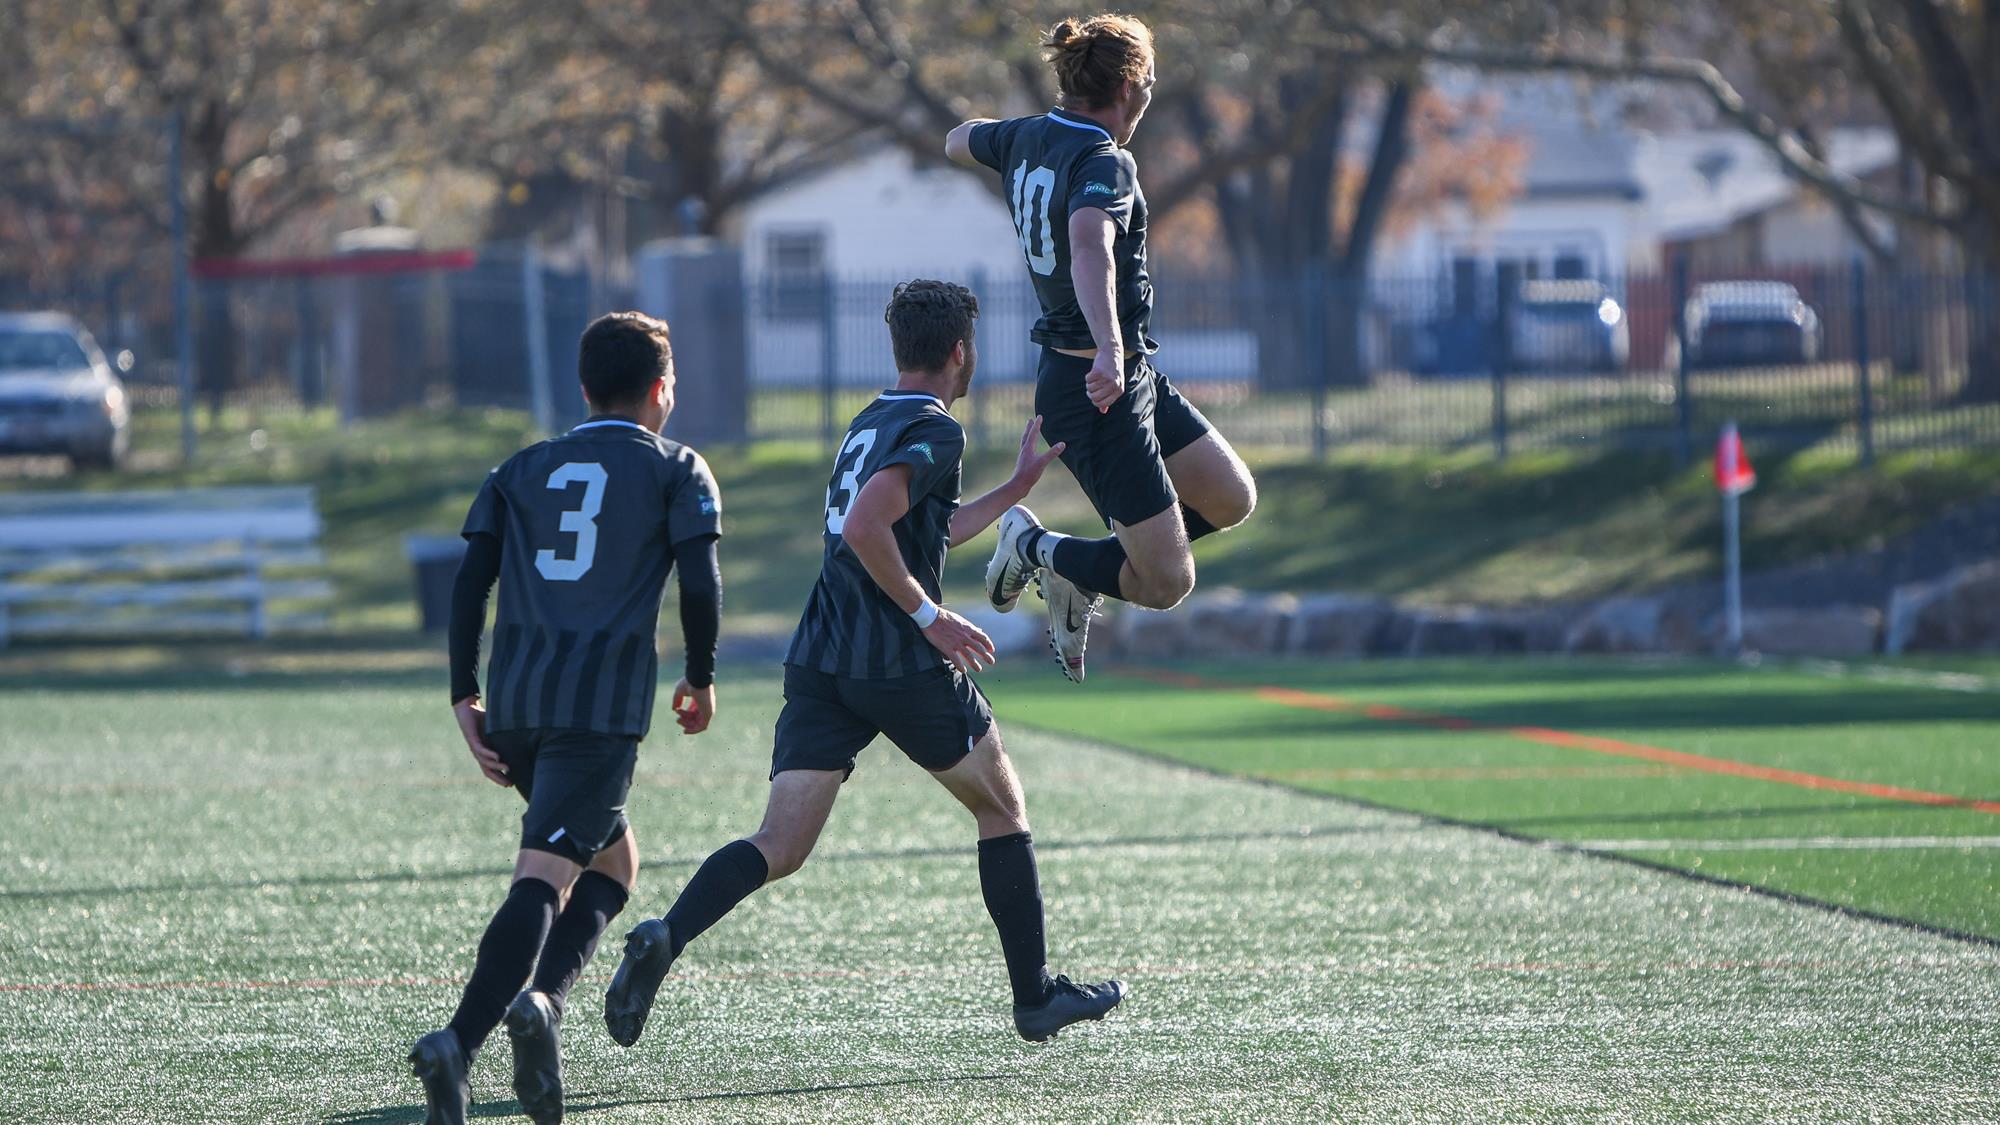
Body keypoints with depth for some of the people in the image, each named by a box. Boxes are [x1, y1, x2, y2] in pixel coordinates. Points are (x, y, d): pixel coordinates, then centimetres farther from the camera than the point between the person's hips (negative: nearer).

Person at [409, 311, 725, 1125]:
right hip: (604, 707, -5)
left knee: (613, 858, 22)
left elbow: (470, 579, 10)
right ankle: (459, 1043, -32)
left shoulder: (524, 470, 21)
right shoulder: (677, 471, 9)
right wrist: (700, 681, 10)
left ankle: (540, 1002, 3)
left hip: (513, 707, 5)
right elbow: (700, 583, -4)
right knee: (543, 876, -15)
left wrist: (465, 696, 11)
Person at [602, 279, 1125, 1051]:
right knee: (1002, 807, 16)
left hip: (820, 664, 6)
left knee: (780, 846, -3)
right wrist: (929, 617, -16)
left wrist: (1016, 488, 37)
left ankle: (665, 938, -28)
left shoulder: (870, 424, 18)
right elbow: (864, 529, -24)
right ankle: (1035, 996, 20)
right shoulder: (934, 431, -9)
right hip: (904, 669, -6)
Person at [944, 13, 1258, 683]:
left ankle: (1076, 580, 22)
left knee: (1231, 499, 18)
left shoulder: (1025, 139, 4)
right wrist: (1109, 349, -56)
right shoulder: (1106, 163, -22)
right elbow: (1090, 245, -43)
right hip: (1103, 394, -10)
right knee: (1167, 583, -6)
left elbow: (958, 142, 26)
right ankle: (1035, 547, 10)